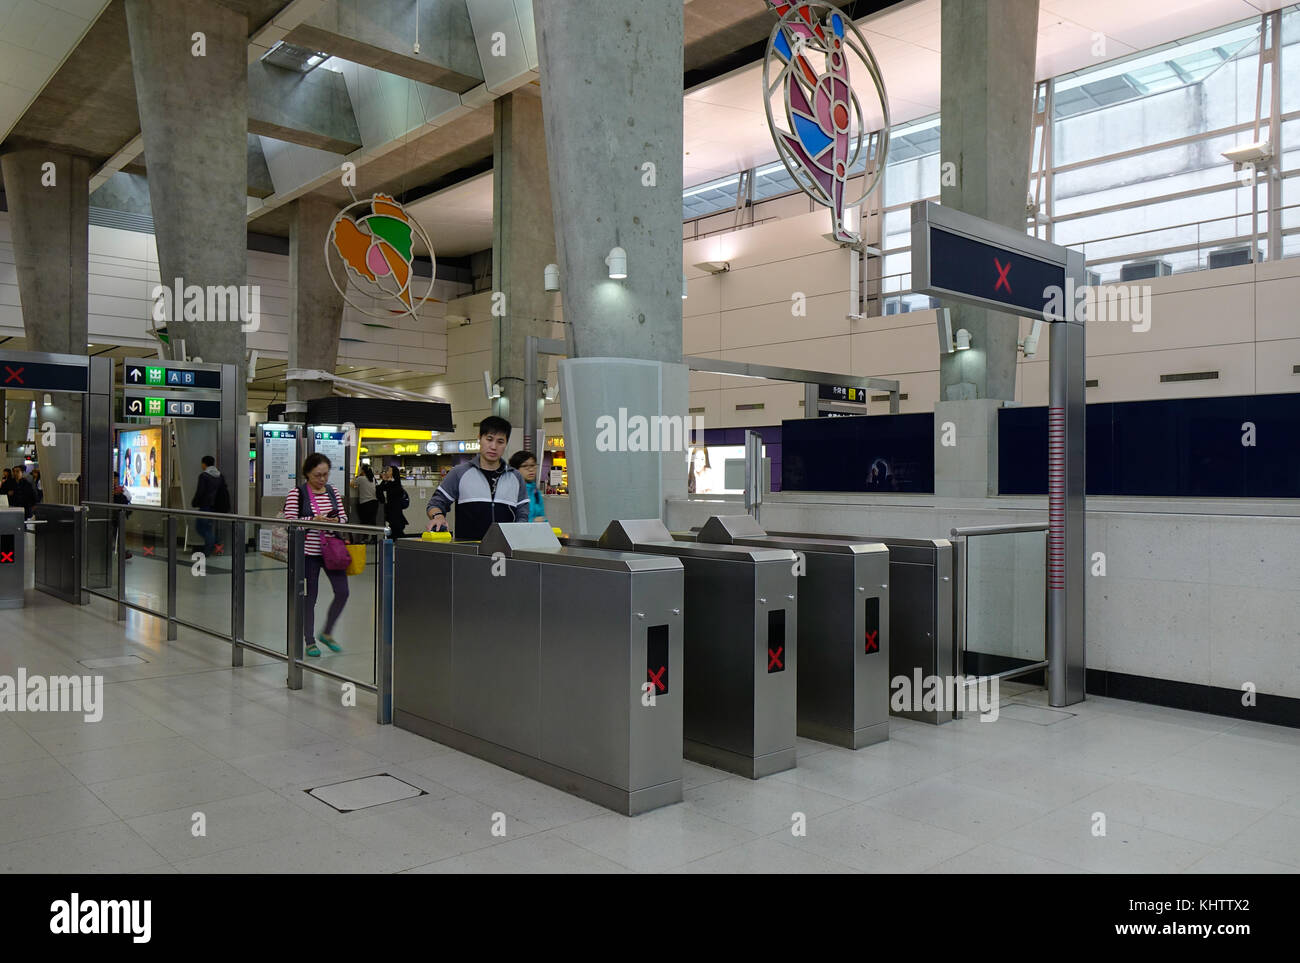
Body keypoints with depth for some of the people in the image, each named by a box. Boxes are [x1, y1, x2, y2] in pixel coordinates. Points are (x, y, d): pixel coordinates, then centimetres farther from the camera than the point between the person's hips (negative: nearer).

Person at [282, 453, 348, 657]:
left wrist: (336, 521, -10)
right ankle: (310, 642, 18)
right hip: (308, 551, -4)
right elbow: (289, 521, -11)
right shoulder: (297, 494, -5)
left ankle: (327, 633, 20)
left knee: (342, 592, -1)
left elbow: (344, 517, 12)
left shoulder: (333, 491, 9)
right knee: (310, 597, 4)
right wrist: (313, 520, -23)